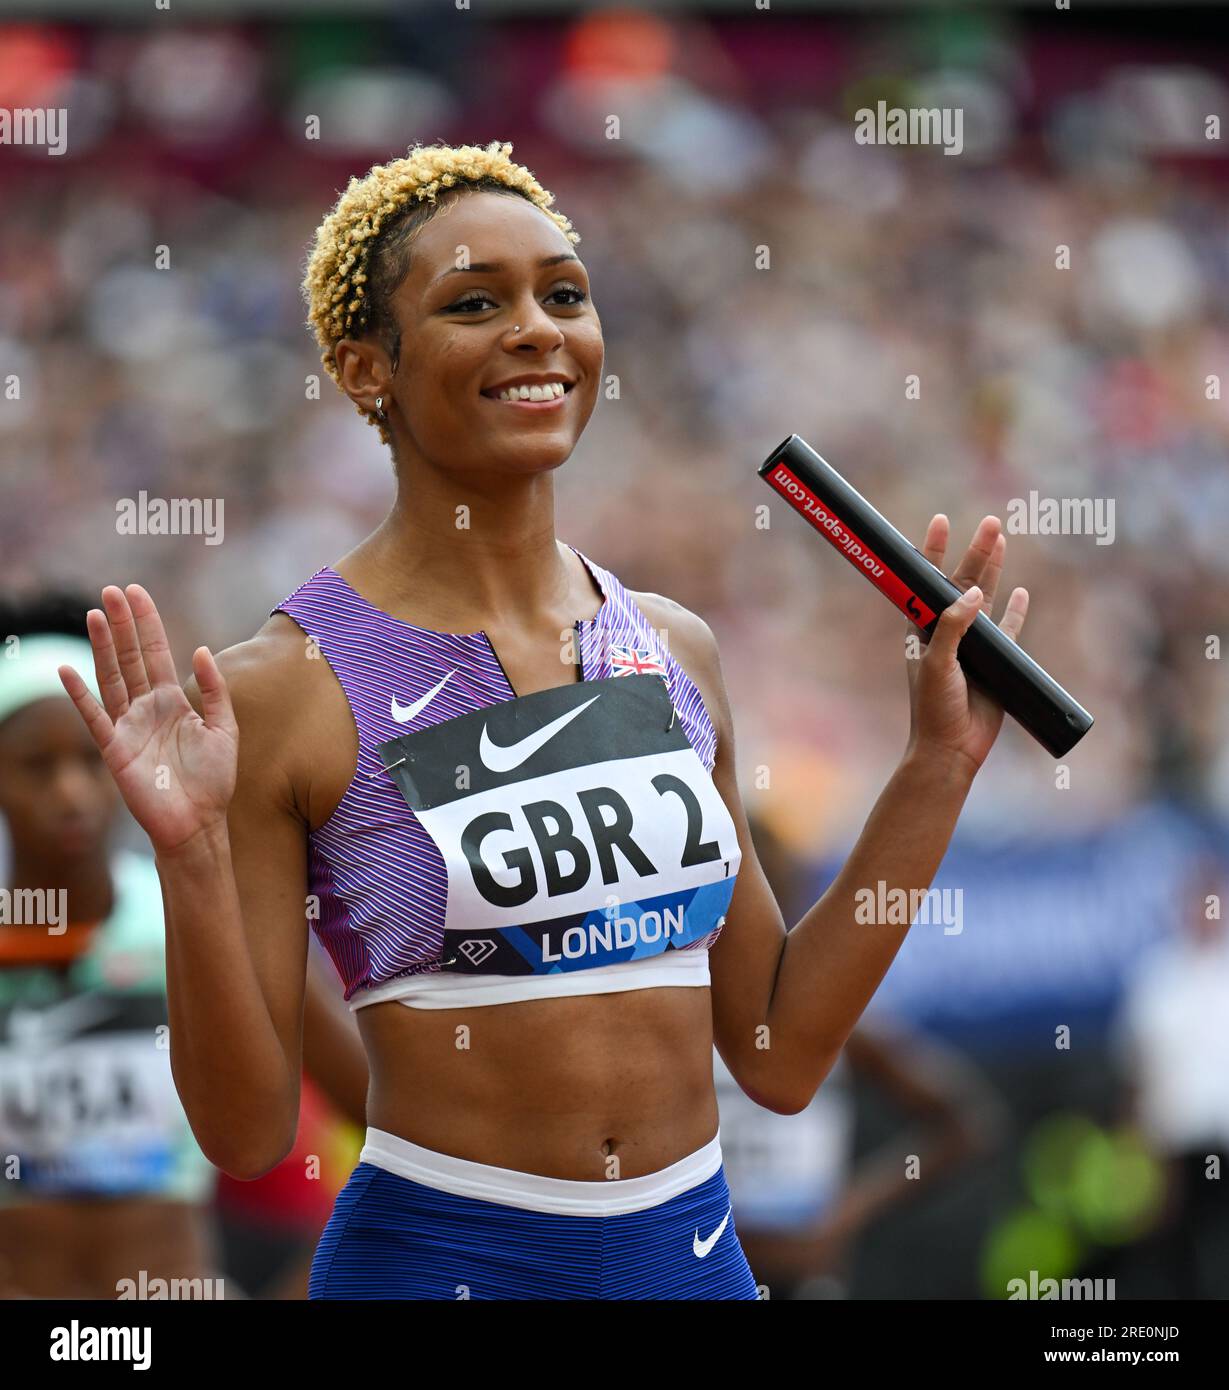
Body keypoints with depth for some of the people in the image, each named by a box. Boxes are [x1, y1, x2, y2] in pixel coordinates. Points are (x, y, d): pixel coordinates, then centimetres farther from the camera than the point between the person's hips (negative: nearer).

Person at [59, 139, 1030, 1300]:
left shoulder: (673, 651, 5)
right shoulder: (283, 689, -9)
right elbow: (246, 1133, -9)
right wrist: (194, 862, -22)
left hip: (695, 1248, 5)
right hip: (440, 1258, -4)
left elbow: (780, 1058, 7)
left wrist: (937, 768, 5)